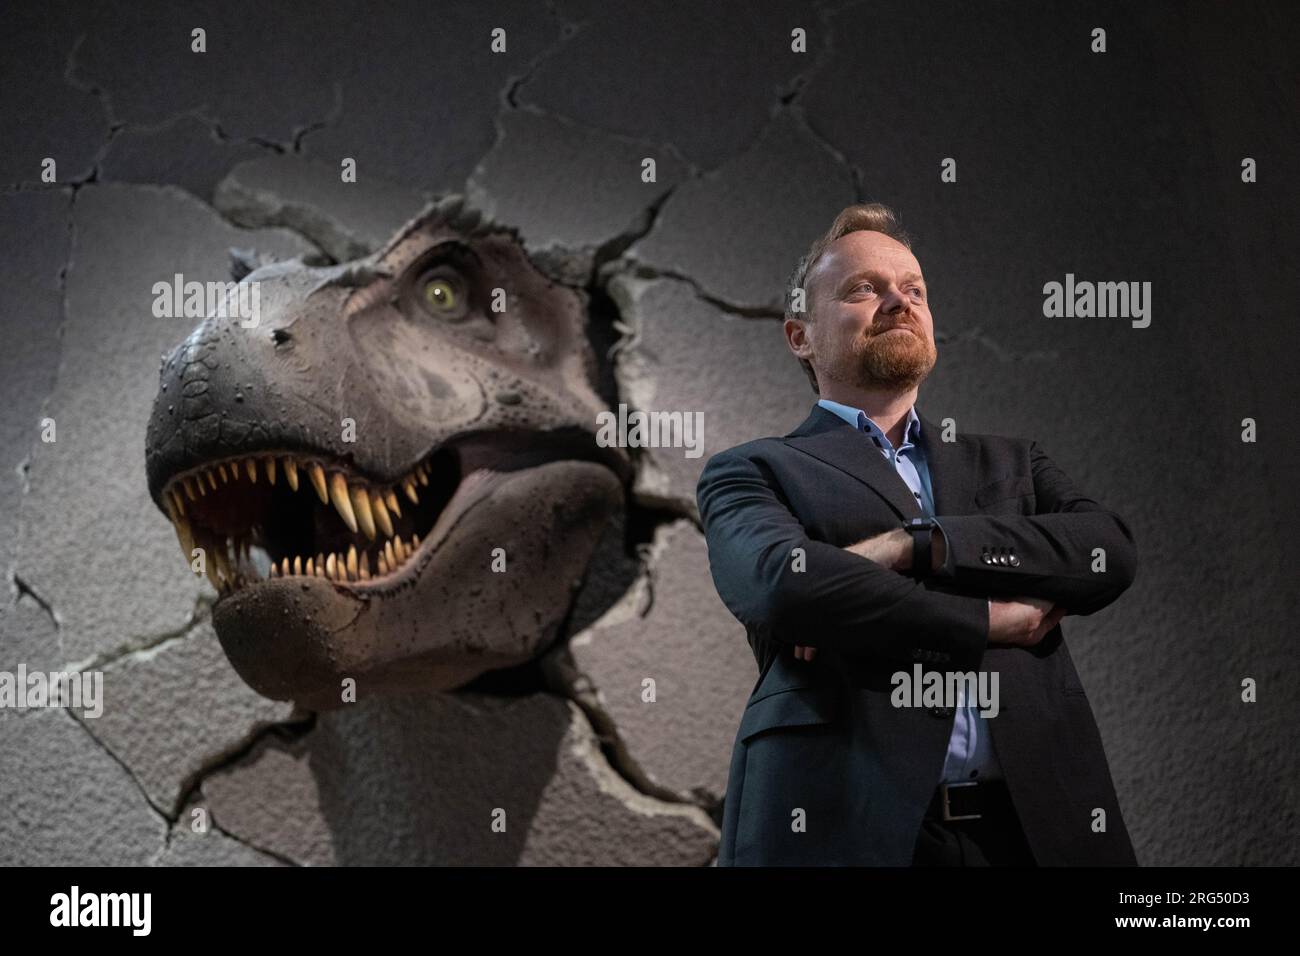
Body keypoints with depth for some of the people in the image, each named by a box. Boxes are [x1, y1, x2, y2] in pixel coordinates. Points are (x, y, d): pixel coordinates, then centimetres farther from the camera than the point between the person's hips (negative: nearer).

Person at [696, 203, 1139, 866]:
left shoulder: (1008, 464, 19)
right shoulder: (752, 471, 7)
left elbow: (1110, 551, 0)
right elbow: (781, 584, -14)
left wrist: (909, 545, -11)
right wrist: (994, 618, -7)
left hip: (1034, 819, 4)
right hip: (844, 823, -3)